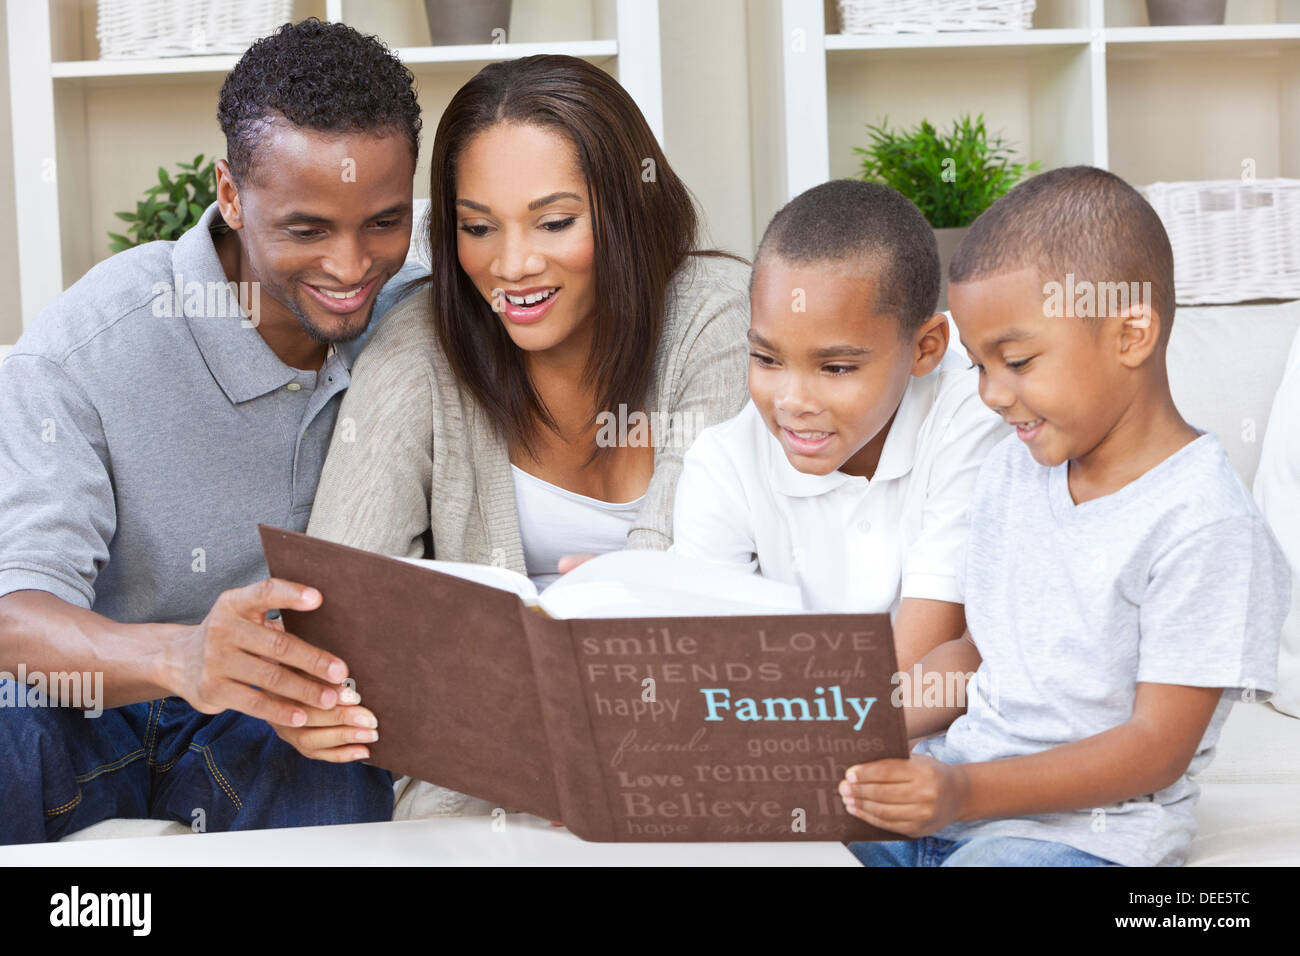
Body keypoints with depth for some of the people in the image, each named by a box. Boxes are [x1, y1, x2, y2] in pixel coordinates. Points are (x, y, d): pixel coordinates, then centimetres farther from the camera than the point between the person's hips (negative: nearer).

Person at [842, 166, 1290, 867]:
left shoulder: (1203, 524, -16)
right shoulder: (1012, 473, 10)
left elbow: (1158, 747, -17)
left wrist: (966, 793, -26)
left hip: (1090, 827, -7)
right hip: (958, 780, 7)